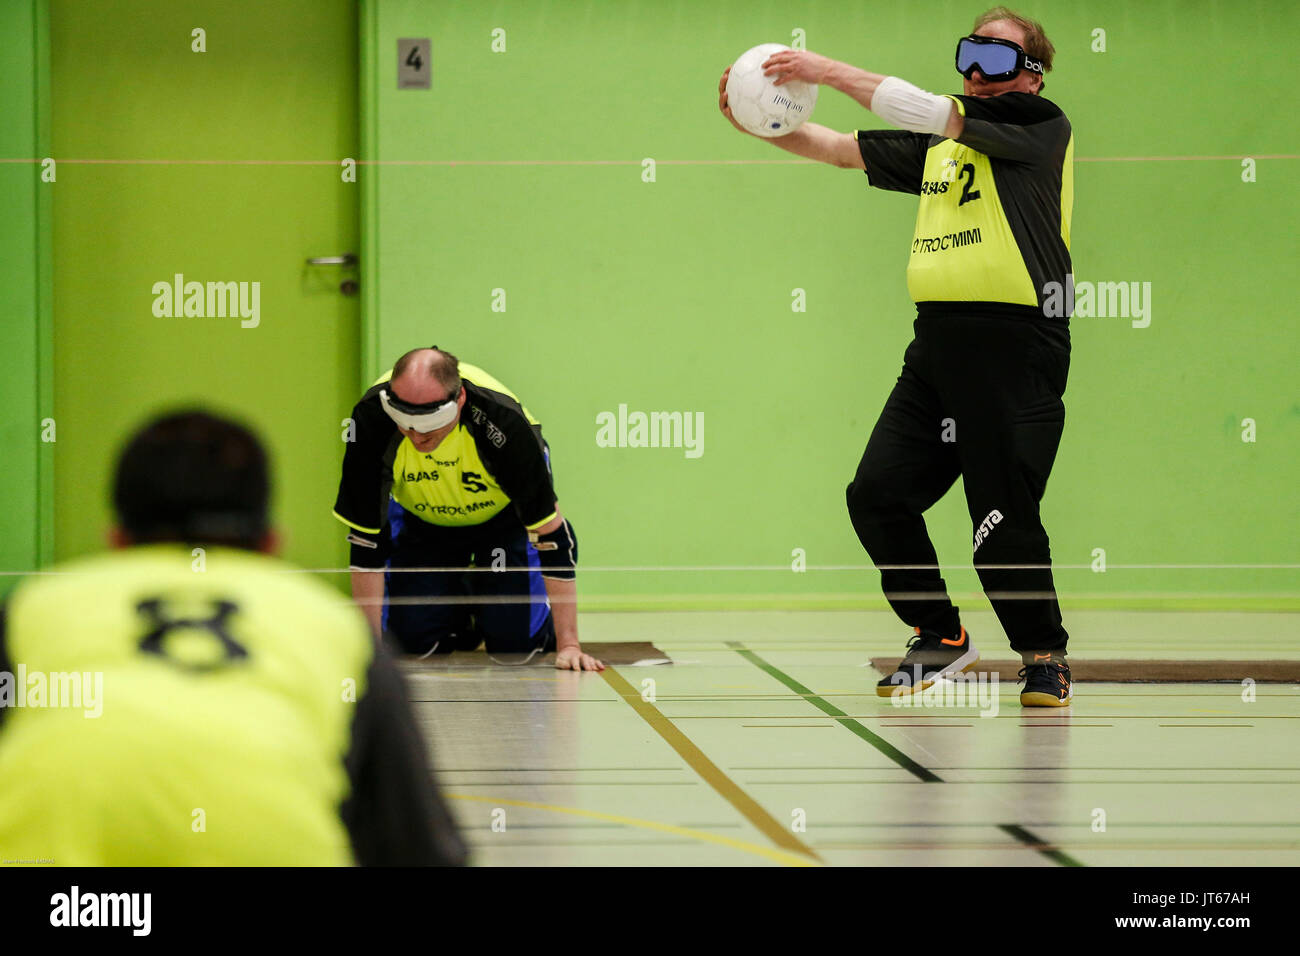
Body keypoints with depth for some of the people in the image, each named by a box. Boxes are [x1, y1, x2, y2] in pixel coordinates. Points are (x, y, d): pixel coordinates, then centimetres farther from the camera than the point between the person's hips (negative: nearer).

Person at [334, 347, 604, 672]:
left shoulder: (503, 421, -39)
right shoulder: (371, 418, -35)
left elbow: (553, 535, -30)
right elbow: (366, 541, -23)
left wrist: (568, 645, -31)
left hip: (504, 516, -2)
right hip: (420, 521, 2)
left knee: (516, 642, -13)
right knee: (409, 640, -9)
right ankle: (460, 618, 24)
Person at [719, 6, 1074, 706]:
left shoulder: (1039, 123, -3)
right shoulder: (936, 147, 20)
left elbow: (930, 111, -13)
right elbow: (842, 150, 22)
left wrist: (830, 71, -12)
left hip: (1015, 347, -7)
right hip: (938, 342, 8)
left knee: (1004, 518, -9)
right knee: (876, 494, 2)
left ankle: (1045, 655, 11)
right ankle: (940, 637, 19)